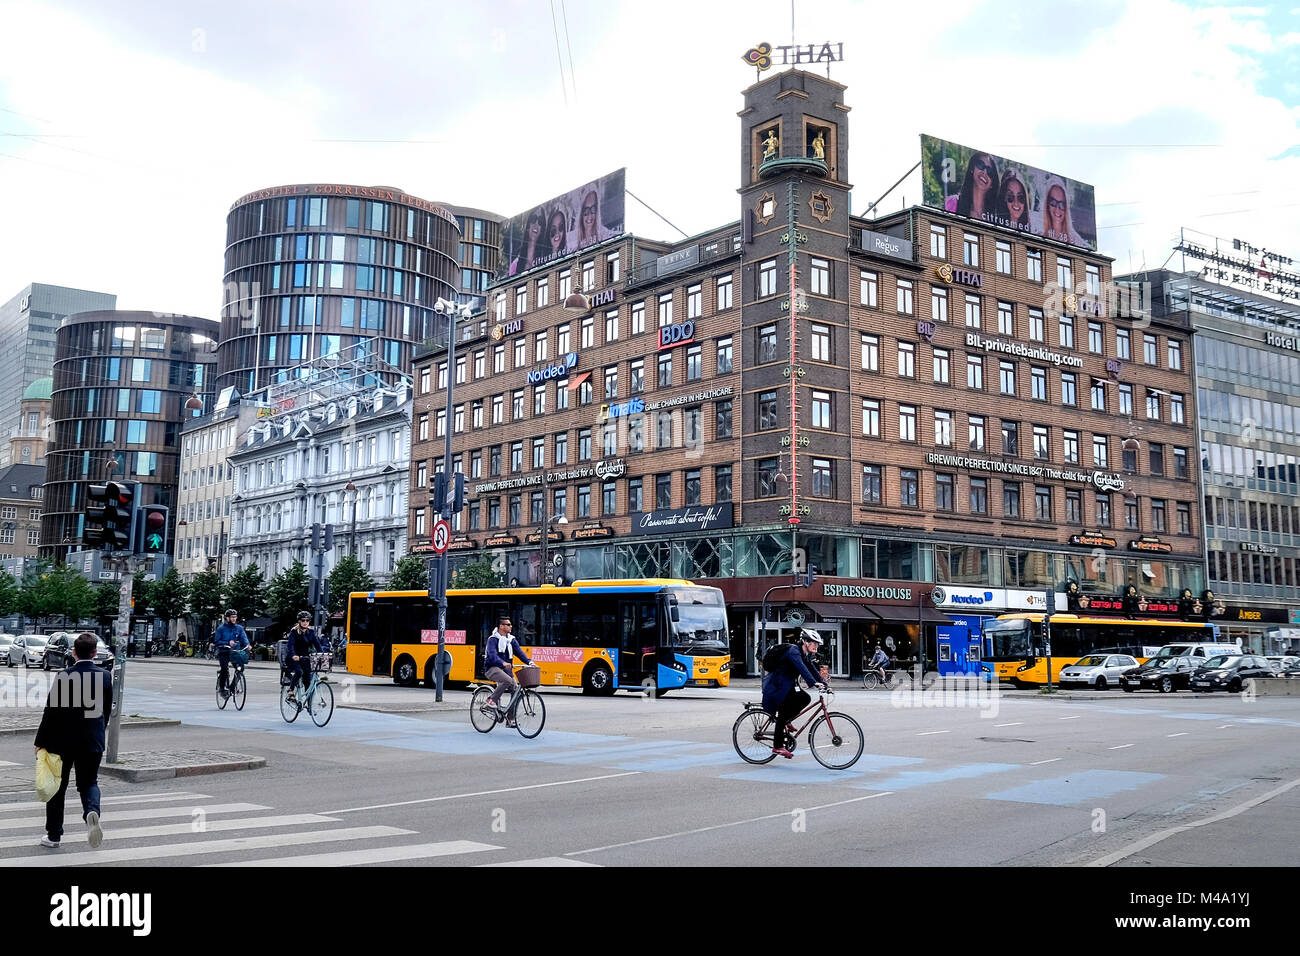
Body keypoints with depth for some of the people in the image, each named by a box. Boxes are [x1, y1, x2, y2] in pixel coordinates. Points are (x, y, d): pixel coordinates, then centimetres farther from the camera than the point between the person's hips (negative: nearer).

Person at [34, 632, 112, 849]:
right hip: (93, 741, 2)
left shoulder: (64, 676, -13)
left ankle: (53, 835, 21)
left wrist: (41, 742, -2)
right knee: (89, 782, 15)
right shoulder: (105, 676, -4)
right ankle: (92, 811, -16)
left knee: (57, 787, 13)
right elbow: (107, 710, 4)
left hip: (62, 741, -2)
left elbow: (51, 711, -10)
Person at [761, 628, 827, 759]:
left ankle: (784, 723, 7)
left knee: (805, 699, -5)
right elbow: (802, 668, -35)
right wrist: (814, 683, -45)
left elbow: (812, 669, 8)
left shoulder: (805, 655, 8)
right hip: (776, 687, -9)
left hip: (788, 687, 9)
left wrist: (824, 684, -4)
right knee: (783, 713, -8)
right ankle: (777, 746, -1)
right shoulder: (794, 651, -21)